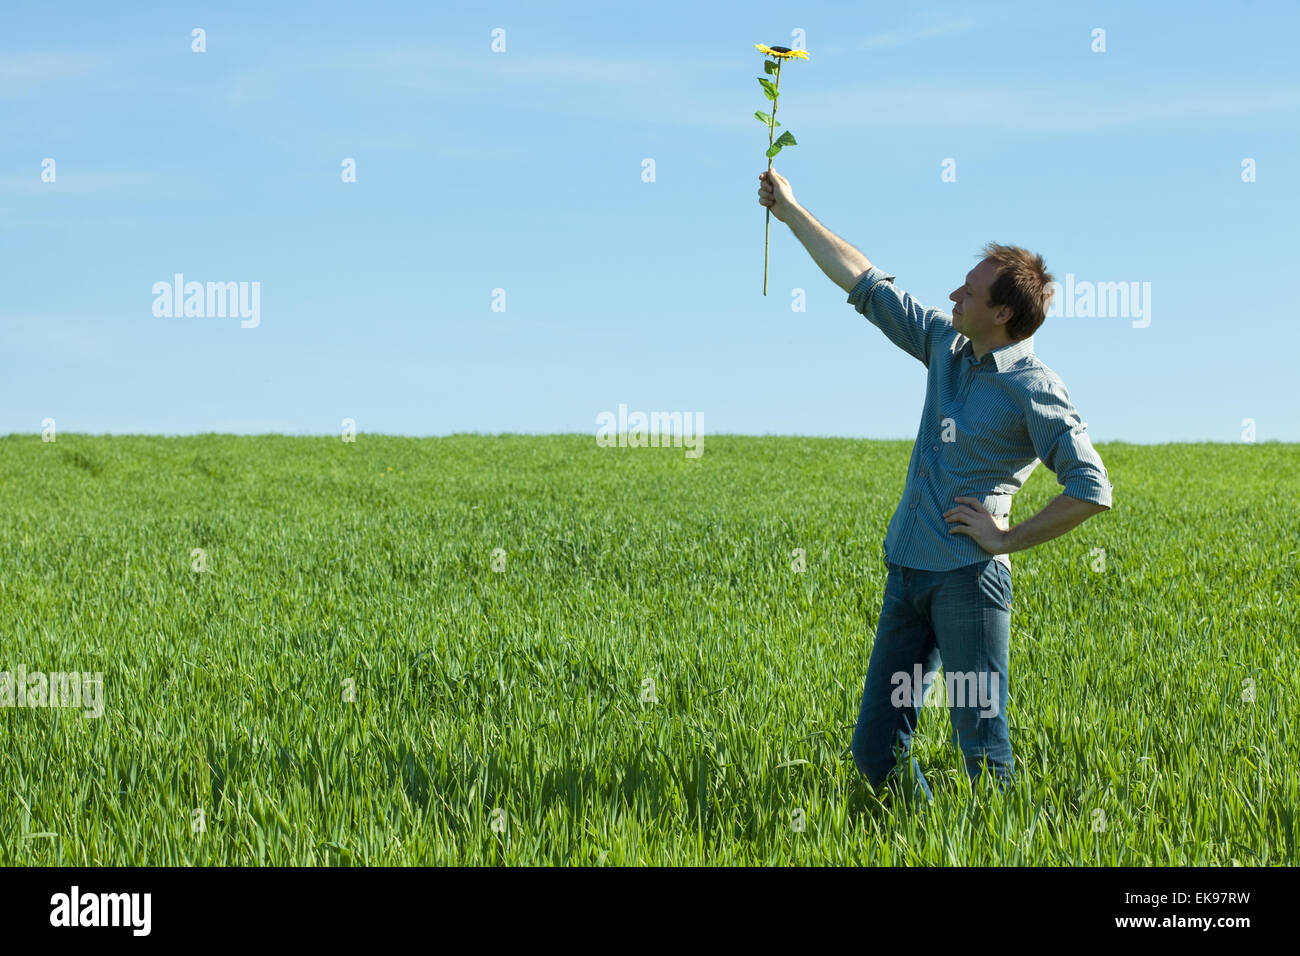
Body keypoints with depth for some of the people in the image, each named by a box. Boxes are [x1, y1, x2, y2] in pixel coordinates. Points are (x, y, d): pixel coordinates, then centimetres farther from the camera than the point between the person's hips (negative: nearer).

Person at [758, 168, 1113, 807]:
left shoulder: (1034, 388, -9)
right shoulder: (945, 344, 11)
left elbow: (1091, 489, -13)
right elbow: (866, 285, 18)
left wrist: (1010, 538, -11)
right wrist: (791, 211, 20)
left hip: (969, 577, -7)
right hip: (907, 570, 7)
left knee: (981, 744, -5)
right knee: (876, 751, 7)